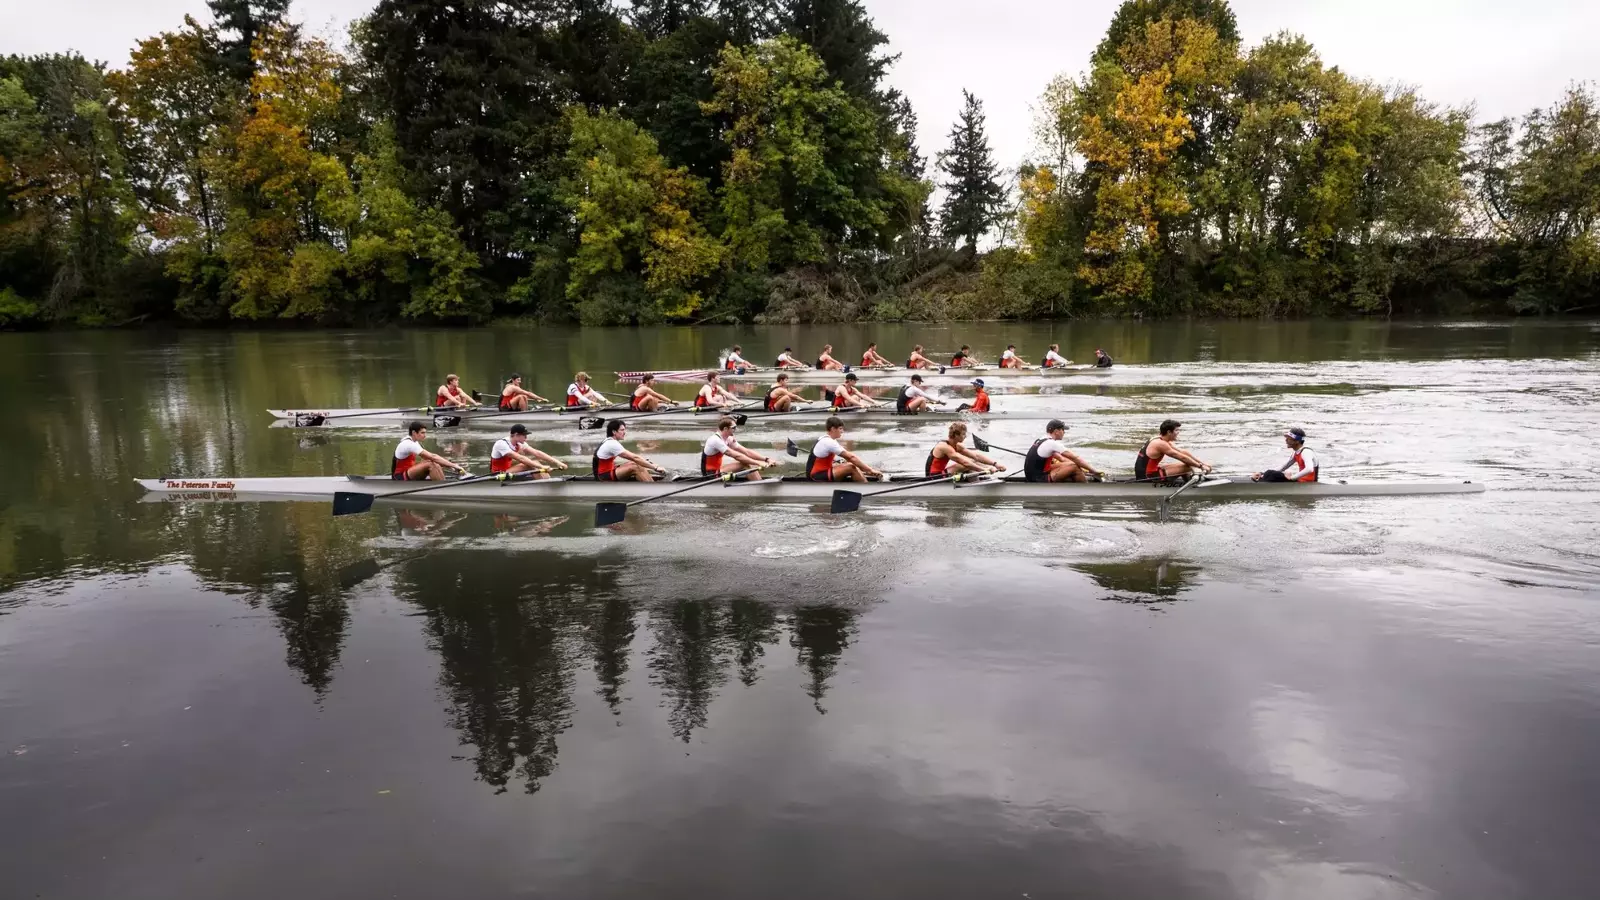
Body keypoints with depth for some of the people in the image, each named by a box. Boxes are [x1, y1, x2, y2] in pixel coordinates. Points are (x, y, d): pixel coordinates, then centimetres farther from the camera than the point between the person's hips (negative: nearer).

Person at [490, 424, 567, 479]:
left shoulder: (519, 444, 2)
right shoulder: (501, 444, -22)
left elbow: (537, 453, -6)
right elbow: (521, 459, -31)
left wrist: (557, 462, -15)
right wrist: (541, 466, -36)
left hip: (508, 473, 8)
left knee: (534, 461, -9)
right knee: (528, 465, -25)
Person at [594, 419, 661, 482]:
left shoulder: (610, 442, 10)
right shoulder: (612, 444, -20)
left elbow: (631, 455, 14)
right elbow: (635, 458, -22)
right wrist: (655, 467, -20)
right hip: (604, 477, -10)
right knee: (635, 467, -24)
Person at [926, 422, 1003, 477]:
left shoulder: (956, 446, 6)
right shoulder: (944, 447, -21)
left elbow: (976, 455, 1)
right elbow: (964, 462, -28)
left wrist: (995, 464, -7)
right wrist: (984, 470, -31)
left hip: (940, 474, 9)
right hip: (934, 478, -9)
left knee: (971, 462, 2)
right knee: (966, 465, -21)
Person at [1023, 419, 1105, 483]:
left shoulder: (1041, 441, 15)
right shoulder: (1051, 443, -14)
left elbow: (1061, 459, 22)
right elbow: (1075, 458, -12)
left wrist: (1082, 469, 17)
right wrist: (1093, 470, -5)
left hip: (1033, 477, 10)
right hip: (1039, 481, -10)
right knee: (1074, 466, -16)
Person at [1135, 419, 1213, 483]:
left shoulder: (1158, 441, 12)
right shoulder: (1160, 444, -17)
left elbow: (1184, 453, 13)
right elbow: (1182, 457, -16)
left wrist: (1202, 463, 11)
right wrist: (1201, 466, -9)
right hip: (1147, 478, -10)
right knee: (1187, 466, -12)